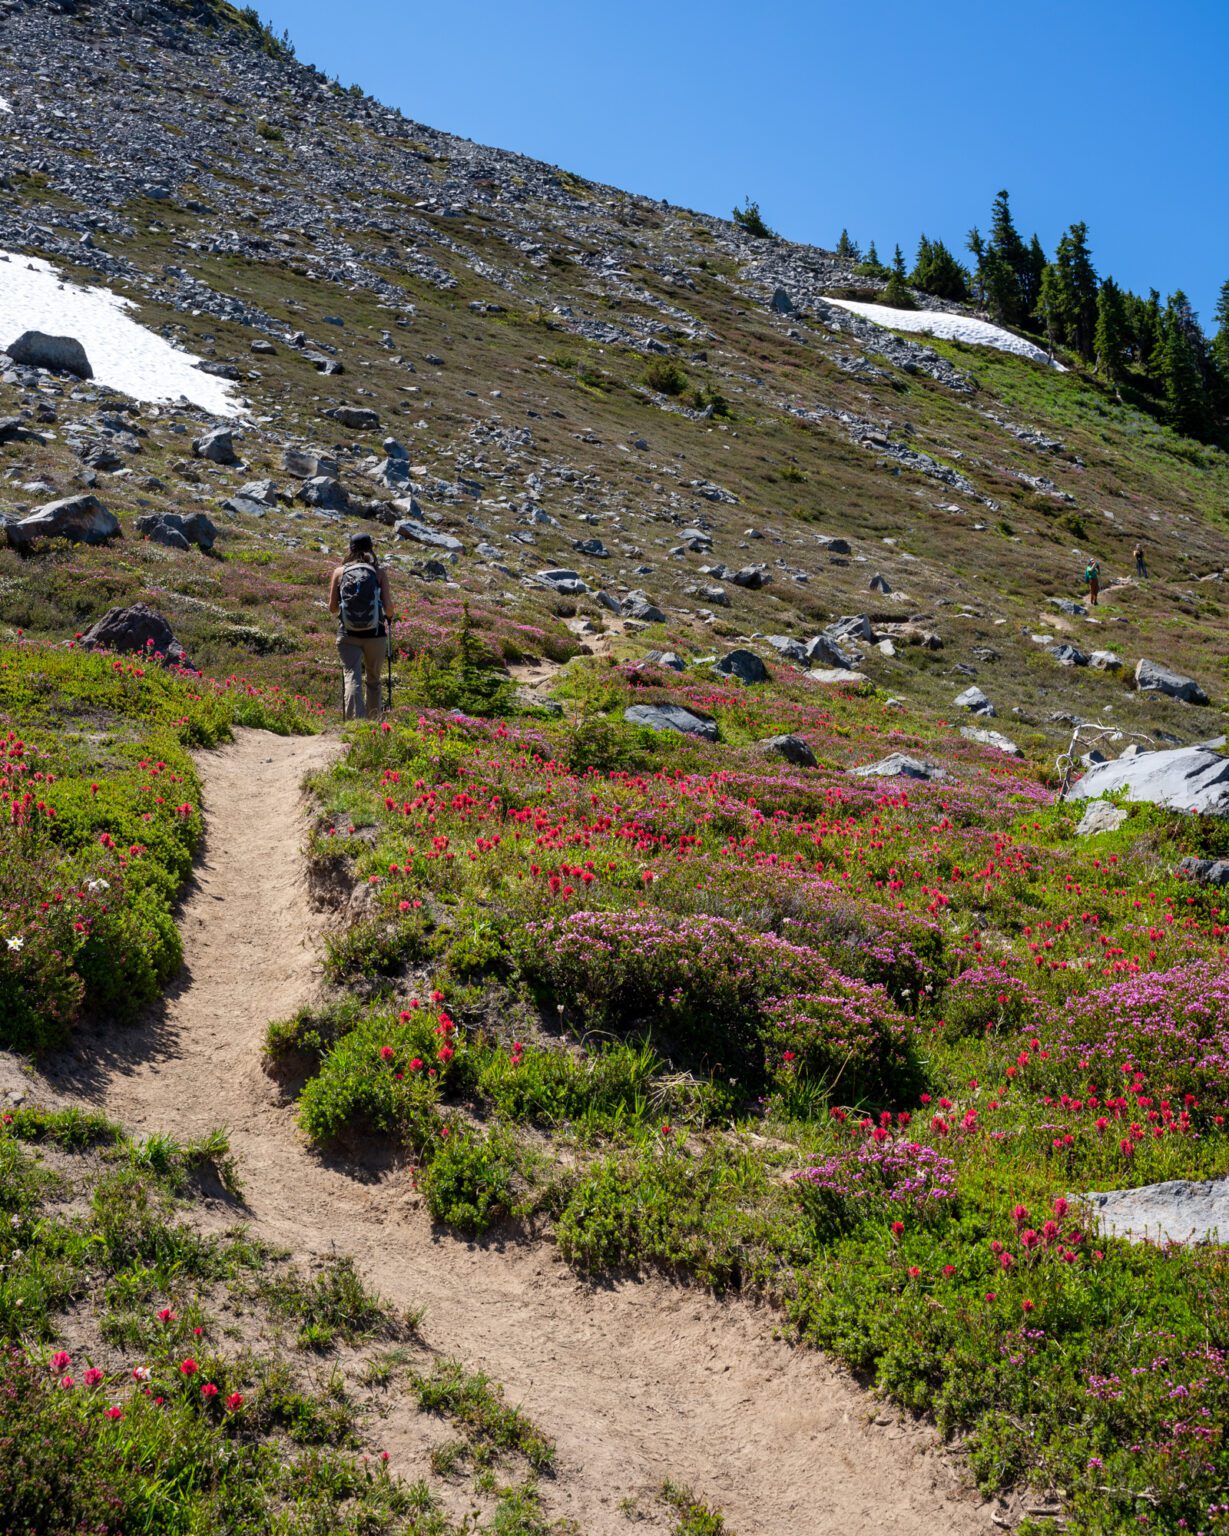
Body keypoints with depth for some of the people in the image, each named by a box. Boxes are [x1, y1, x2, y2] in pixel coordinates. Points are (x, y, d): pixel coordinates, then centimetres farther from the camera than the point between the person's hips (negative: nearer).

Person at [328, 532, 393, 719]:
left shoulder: (340, 572, 3)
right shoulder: (379, 572, -1)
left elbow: (332, 608, 3)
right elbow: (388, 607, -5)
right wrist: (387, 616, 18)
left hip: (348, 635, 0)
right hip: (375, 634, 0)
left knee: (352, 678, -7)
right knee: (373, 681, 17)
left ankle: (355, 723, -25)